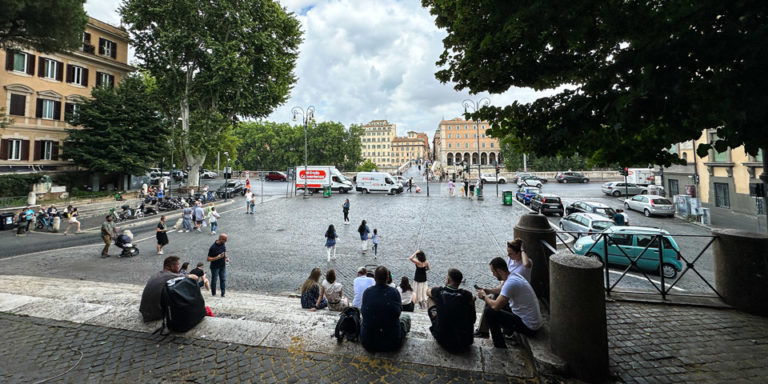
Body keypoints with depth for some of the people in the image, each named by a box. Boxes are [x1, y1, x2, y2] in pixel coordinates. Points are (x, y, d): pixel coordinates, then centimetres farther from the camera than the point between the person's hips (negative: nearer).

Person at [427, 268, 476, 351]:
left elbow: (428, 292, 16)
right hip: (464, 342, 1)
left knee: (431, 299, 13)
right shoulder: (467, 295, -11)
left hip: (442, 340, 0)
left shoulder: (438, 291, -10)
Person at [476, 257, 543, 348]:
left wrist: (484, 296, -8)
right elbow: (502, 289, 24)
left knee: (489, 311, -12)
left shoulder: (511, 282, -25)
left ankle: (500, 347, 3)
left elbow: (495, 306, -25)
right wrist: (488, 291, 13)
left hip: (529, 327, -9)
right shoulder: (514, 276, 4)